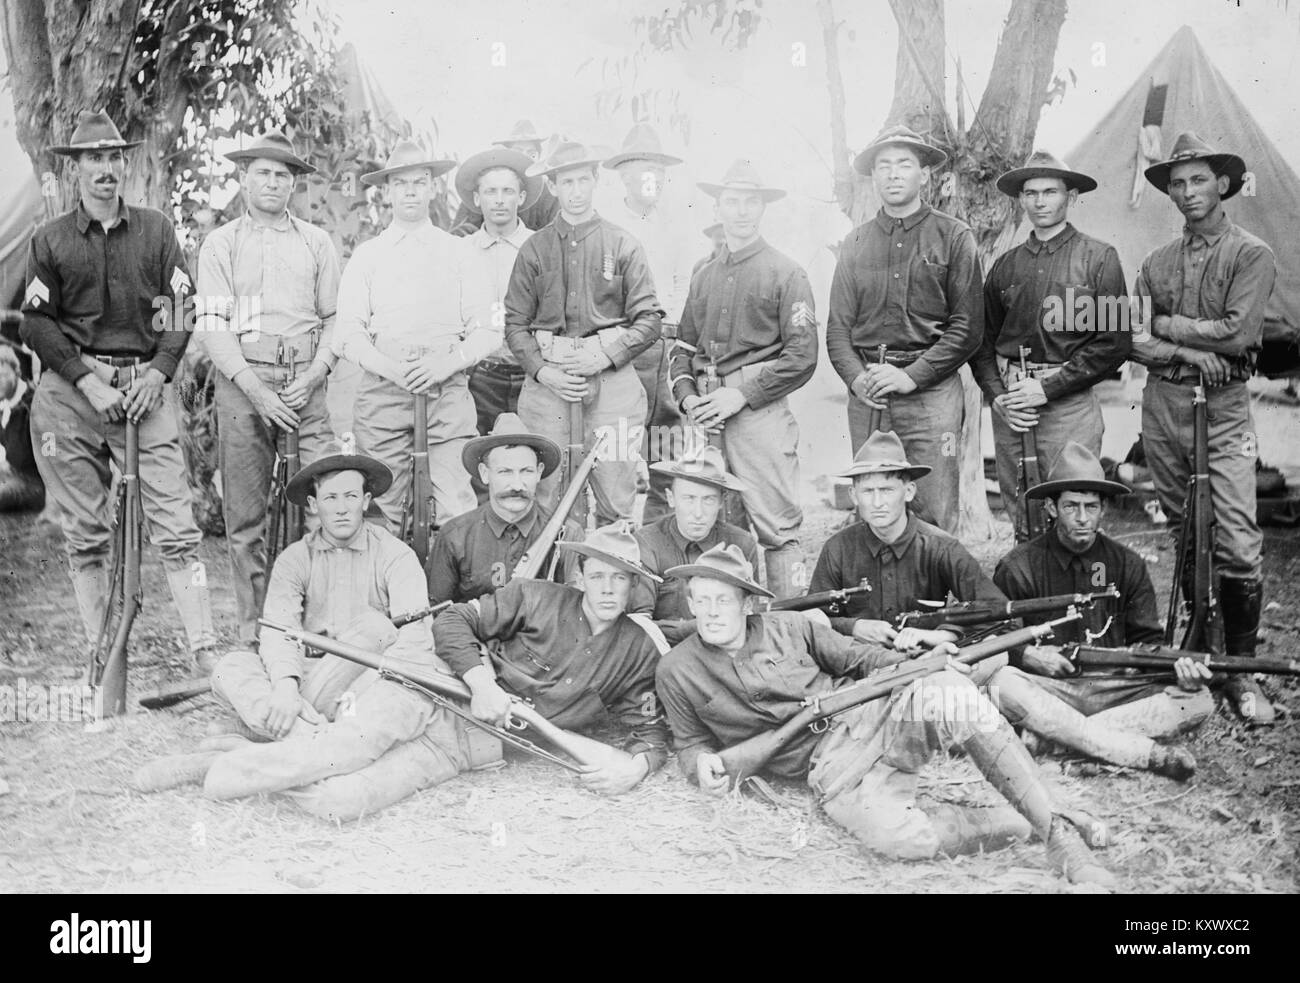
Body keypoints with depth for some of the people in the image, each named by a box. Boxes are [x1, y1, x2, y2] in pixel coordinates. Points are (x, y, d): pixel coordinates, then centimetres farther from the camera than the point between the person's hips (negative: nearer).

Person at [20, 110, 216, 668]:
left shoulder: (156, 229, 12)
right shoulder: (50, 240, 9)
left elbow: (180, 307, 9)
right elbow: (38, 323, 4)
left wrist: (158, 374, -5)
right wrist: (90, 383, -8)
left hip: (144, 385, 0)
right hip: (71, 389, 0)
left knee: (175, 526, -9)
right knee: (85, 533, 2)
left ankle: (205, 653, -9)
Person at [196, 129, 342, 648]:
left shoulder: (317, 242, 14)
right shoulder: (221, 243, 10)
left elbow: (335, 317, 12)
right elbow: (213, 325, 2)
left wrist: (314, 375, -5)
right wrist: (254, 388, -9)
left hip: (308, 380, 1)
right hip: (242, 381, 0)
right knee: (244, 513, 1)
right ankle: (254, 629, 8)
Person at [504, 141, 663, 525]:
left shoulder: (624, 246, 6)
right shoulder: (534, 249, 9)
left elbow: (649, 320, 2)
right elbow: (515, 323, 7)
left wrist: (604, 356, -10)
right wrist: (543, 371, -7)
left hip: (611, 377, -1)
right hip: (547, 381, 1)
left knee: (616, 500, 0)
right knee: (550, 499, 3)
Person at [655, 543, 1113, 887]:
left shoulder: (788, 627, 9)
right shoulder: (677, 673, 6)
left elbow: (858, 657, 14)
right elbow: (691, 742, 16)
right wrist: (702, 764, -8)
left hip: (872, 712, 2)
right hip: (830, 765, -2)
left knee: (950, 695, -33)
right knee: (895, 836, -37)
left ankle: (1057, 833, -25)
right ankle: (1011, 825, -10)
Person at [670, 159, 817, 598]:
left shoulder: (786, 273, 1)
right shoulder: (704, 277, 20)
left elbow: (802, 356, -7)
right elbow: (684, 347, 21)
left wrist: (742, 395, -12)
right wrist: (688, 397, 1)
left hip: (761, 410, -5)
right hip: (708, 416, 6)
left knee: (776, 526, -8)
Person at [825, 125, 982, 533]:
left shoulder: (953, 236, 4)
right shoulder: (855, 243, 14)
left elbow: (968, 326, -2)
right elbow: (837, 327, 12)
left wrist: (912, 376, -10)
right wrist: (856, 378, -7)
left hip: (931, 390, -3)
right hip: (867, 397, 3)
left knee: (934, 517, -5)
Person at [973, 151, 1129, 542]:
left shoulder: (1099, 258, 1)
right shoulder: (1006, 265, 13)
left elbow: (1113, 343, -5)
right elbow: (983, 340, 15)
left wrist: (1048, 388, -10)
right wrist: (999, 396, -2)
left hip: (1069, 403, -4)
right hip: (1010, 408, 4)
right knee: (1021, 520, 8)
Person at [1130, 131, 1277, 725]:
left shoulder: (1251, 254, -1)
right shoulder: (1156, 263, 12)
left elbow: (1238, 334, -14)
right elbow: (1136, 343, 3)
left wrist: (1166, 325, -5)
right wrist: (1197, 352, -12)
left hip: (1224, 408, -4)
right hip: (1162, 404, 4)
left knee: (1237, 546, -10)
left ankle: (1241, 671, -3)